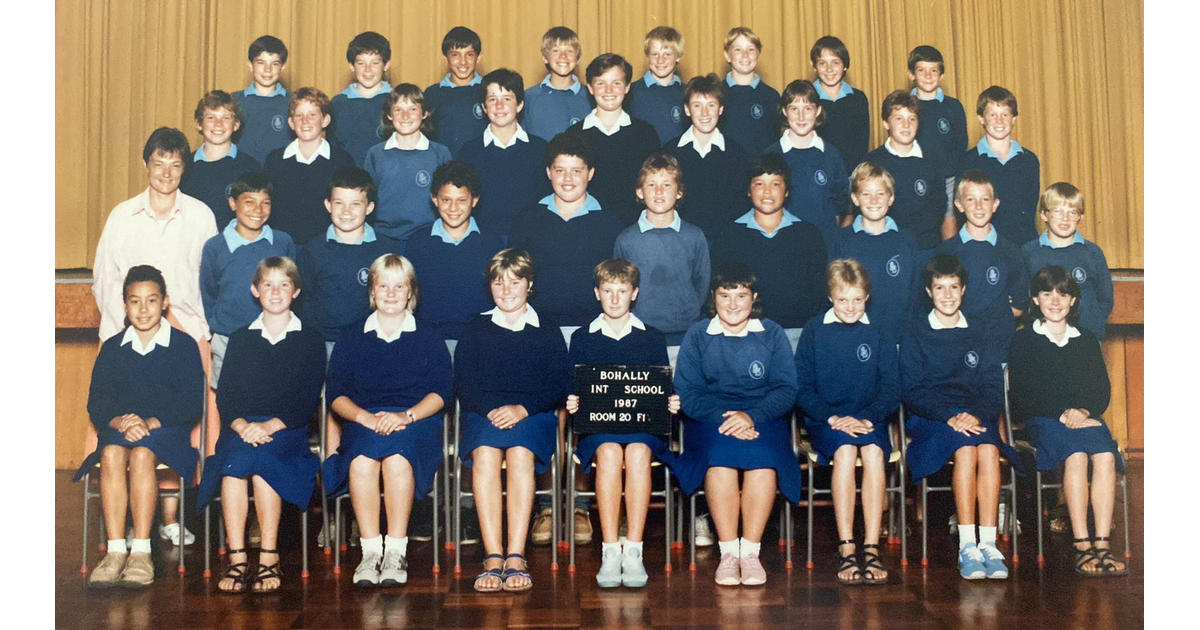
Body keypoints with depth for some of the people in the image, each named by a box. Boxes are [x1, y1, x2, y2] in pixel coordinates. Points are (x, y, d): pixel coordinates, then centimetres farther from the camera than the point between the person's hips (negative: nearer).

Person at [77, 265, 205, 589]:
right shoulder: (112, 348, 16)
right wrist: (119, 422, -15)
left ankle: (141, 552, -33)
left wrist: (150, 422, -17)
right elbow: (96, 402, 8)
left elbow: (192, 404, -2)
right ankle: (115, 551, -35)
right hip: (119, 428, 2)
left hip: (167, 429, -2)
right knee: (111, 454, -32)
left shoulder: (184, 345, 6)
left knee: (141, 453, -35)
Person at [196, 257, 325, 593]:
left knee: (255, 457, -34)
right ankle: (237, 560, -31)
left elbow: (309, 399, -1)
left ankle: (269, 559, -27)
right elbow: (224, 395, 8)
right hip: (241, 428, 2)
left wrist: (269, 426, -16)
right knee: (234, 459, -32)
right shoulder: (240, 339, 18)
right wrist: (241, 425, -13)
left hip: (287, 430, -2)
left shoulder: (310, 339, 10)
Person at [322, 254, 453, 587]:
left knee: (396, 457, -37)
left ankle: (396, 551, -34)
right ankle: (370, 551, -32)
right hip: (363, 420, 1)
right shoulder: (352, 338, 18)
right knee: (361, 460, -35)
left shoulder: (428, 339, 16)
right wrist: (364, 417, -12)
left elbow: (440, 392, 5)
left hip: (416, 420, -1)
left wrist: (406, 416, -14)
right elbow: (336, 394, 9)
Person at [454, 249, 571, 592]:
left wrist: (522, 409, -13)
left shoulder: (548, 332, 17)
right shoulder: (476, 330, 20)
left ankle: (516, 557, -39)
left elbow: (558, 384, 4)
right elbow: (463, 382, 9)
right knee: (485, 455, -33)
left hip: (533, 414, -1)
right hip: (482, 413, 1)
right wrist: (490, 410, -12)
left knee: (520, 454, -35)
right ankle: (493, 558, -39)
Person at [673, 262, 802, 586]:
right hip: (710, 420, 0)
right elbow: (686, 393, 0)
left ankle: (751, 551, -28)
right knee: (720, 453, -34)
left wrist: (752, 416, -19)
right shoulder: (697, 336, 9)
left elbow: (786, 390, 0)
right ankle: (728, 552, -29)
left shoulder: (772, 334, 10)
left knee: (762, 454, -34)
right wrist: (723, 418, -19)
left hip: (762, 419, 0)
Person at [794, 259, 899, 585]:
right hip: (826, 419, -1)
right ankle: (846, 549, -32)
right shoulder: (814, 330, 5)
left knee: (873, 451, -31)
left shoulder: (880, 335, 9)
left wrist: (869, 418, -14)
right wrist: (833, 418, -14)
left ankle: (872, 548, -31)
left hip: (871, 418, 1)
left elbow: (891, 389, 4)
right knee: (845, 450, -32)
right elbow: (803, 387, 1)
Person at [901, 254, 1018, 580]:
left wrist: (975, 415, -14)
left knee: (989, 450, -31)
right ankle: (967, 546, -34)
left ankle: (988, 545, -34)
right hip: (930, 419, -2)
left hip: (976, 416, 2)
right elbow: (912, 391, -1)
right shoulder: (915, 335, 10)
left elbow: (993, 388, 8)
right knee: (965, 449, -33)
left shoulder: (980, 338, 18)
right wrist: (950, 418, -17)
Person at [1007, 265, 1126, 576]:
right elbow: (1021, 393, 1)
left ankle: (1102, 544, -35)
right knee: (1076, 454, -35)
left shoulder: (1087, 340, 21)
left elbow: (1103, 389, 12)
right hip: (1041, 420, -3)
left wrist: (1084, 411, -11)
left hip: (1086, 418, 3)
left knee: (1105, 454, -31)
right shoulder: (1023, 341, 11)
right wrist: (1061, 415, -12)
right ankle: (1082, 547, -37)